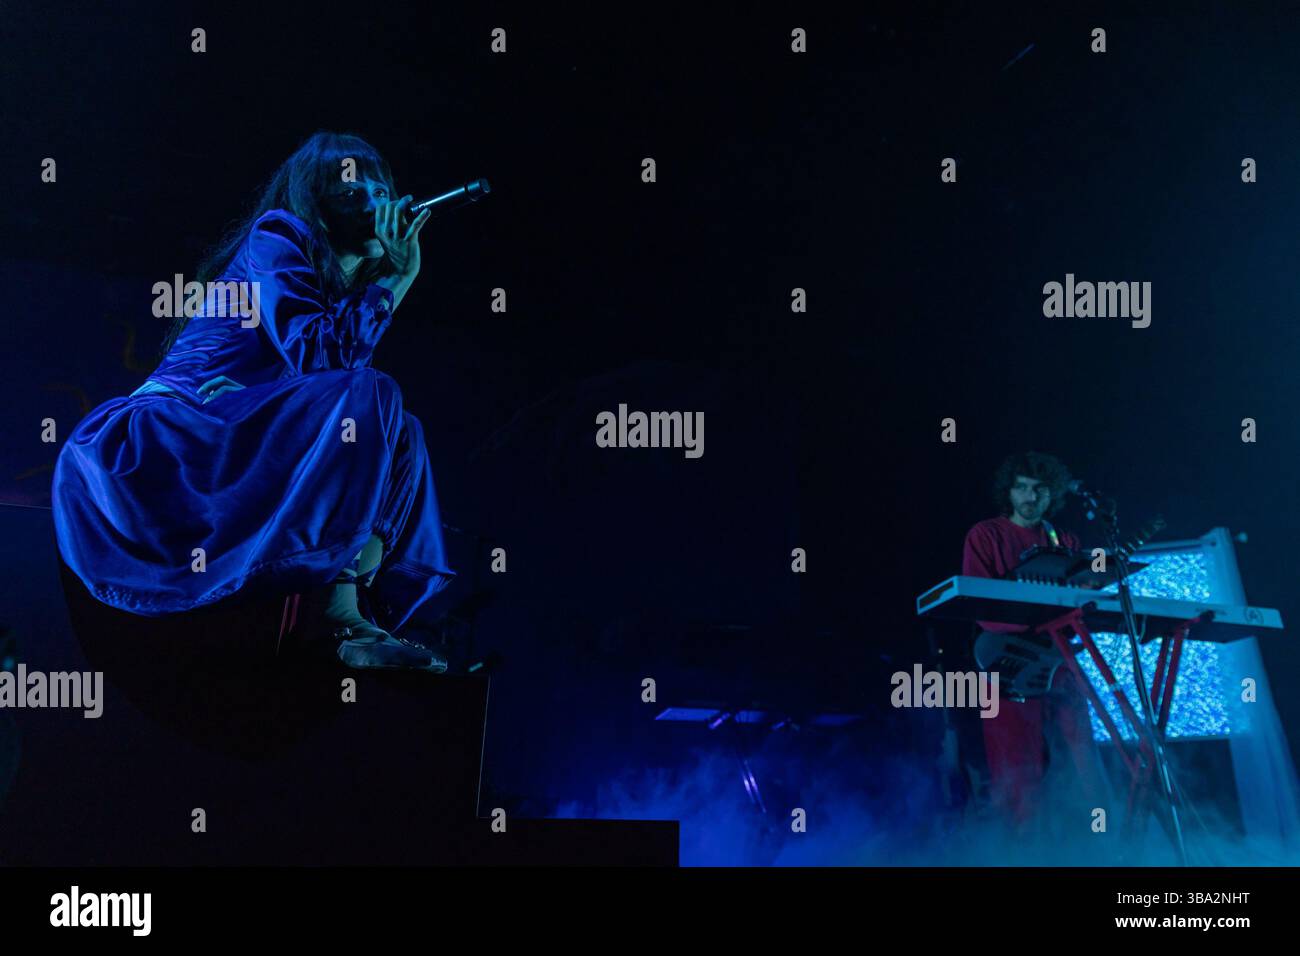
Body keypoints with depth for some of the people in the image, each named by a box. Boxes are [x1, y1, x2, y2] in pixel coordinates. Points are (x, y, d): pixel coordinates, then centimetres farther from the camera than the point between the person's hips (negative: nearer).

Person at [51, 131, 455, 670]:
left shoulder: (332, 276, 20)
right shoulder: (277, 234, -4)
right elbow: (312, 356, -19)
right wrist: (390, 278, -11)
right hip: (168, 440, -9)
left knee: (400, 430, 8)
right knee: (368, 399, -25)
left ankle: (349, 614, -13)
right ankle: (330, 617, -26)